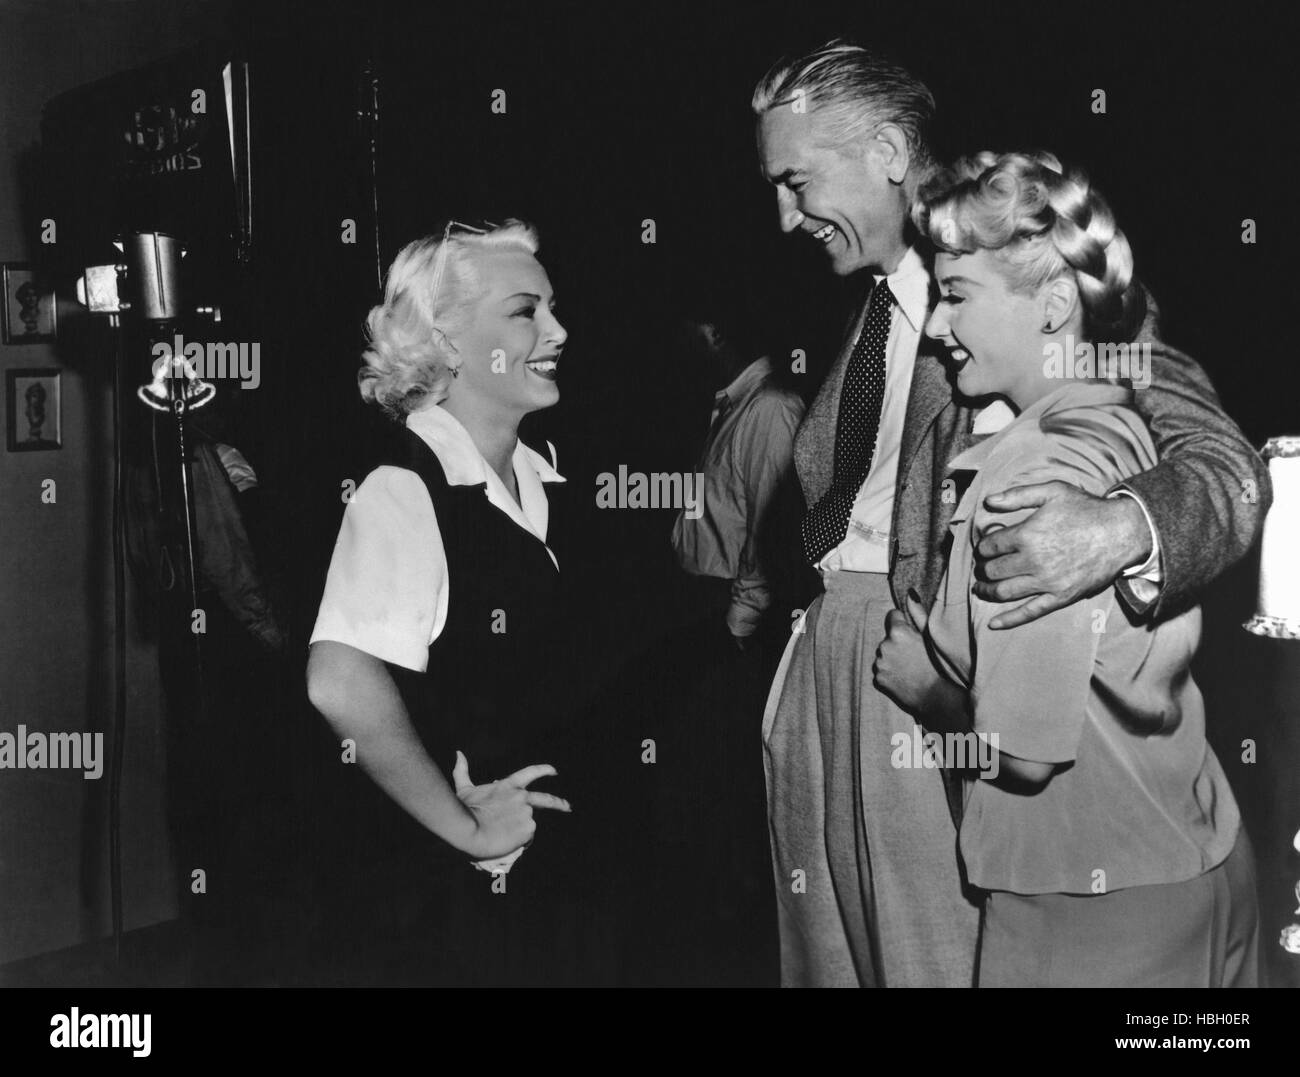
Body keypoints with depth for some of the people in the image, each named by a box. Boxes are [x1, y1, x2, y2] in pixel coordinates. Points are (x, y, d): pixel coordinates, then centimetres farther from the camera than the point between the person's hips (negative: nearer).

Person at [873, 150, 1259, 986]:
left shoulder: (1036, 475, -22)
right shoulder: (1131, 432, 2)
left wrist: (924, 685, -6)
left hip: (1093, 912, -8)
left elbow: (1023, 750, -23)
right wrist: (946, 649, 9)